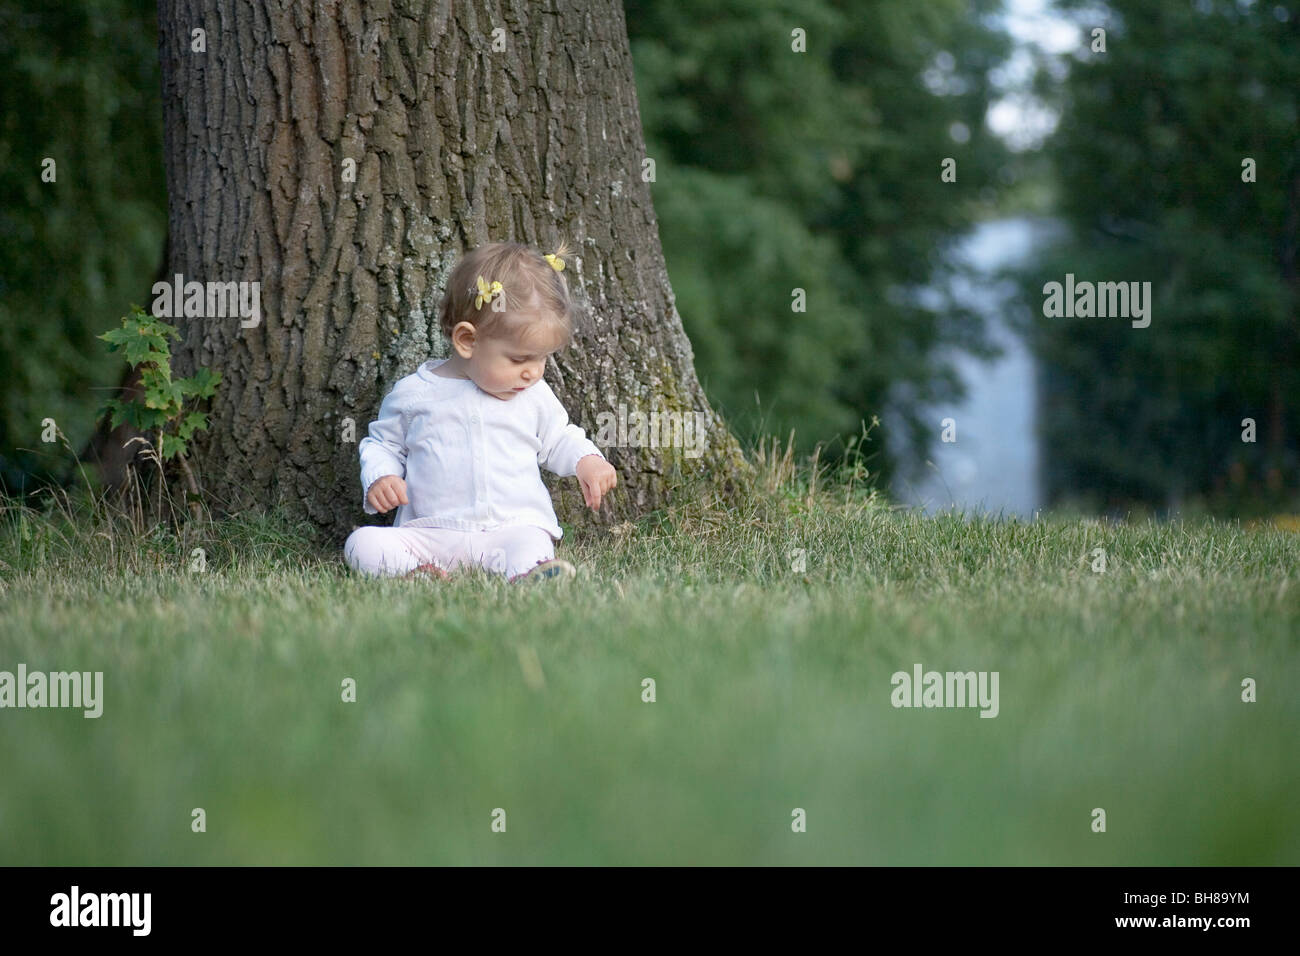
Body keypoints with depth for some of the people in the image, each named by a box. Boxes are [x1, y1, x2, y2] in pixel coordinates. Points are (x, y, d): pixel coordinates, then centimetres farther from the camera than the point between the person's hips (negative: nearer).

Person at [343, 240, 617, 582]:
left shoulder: (534, 396, 11)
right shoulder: (414, 394, 4)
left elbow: (558, 438, 28)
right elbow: (382, 444, 17)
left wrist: (586, 460, 8)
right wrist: (380, 478, -4)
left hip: (514, 525, 0)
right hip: (429, 533, 0)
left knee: (531, 545, -37)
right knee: (363, 544, -26)